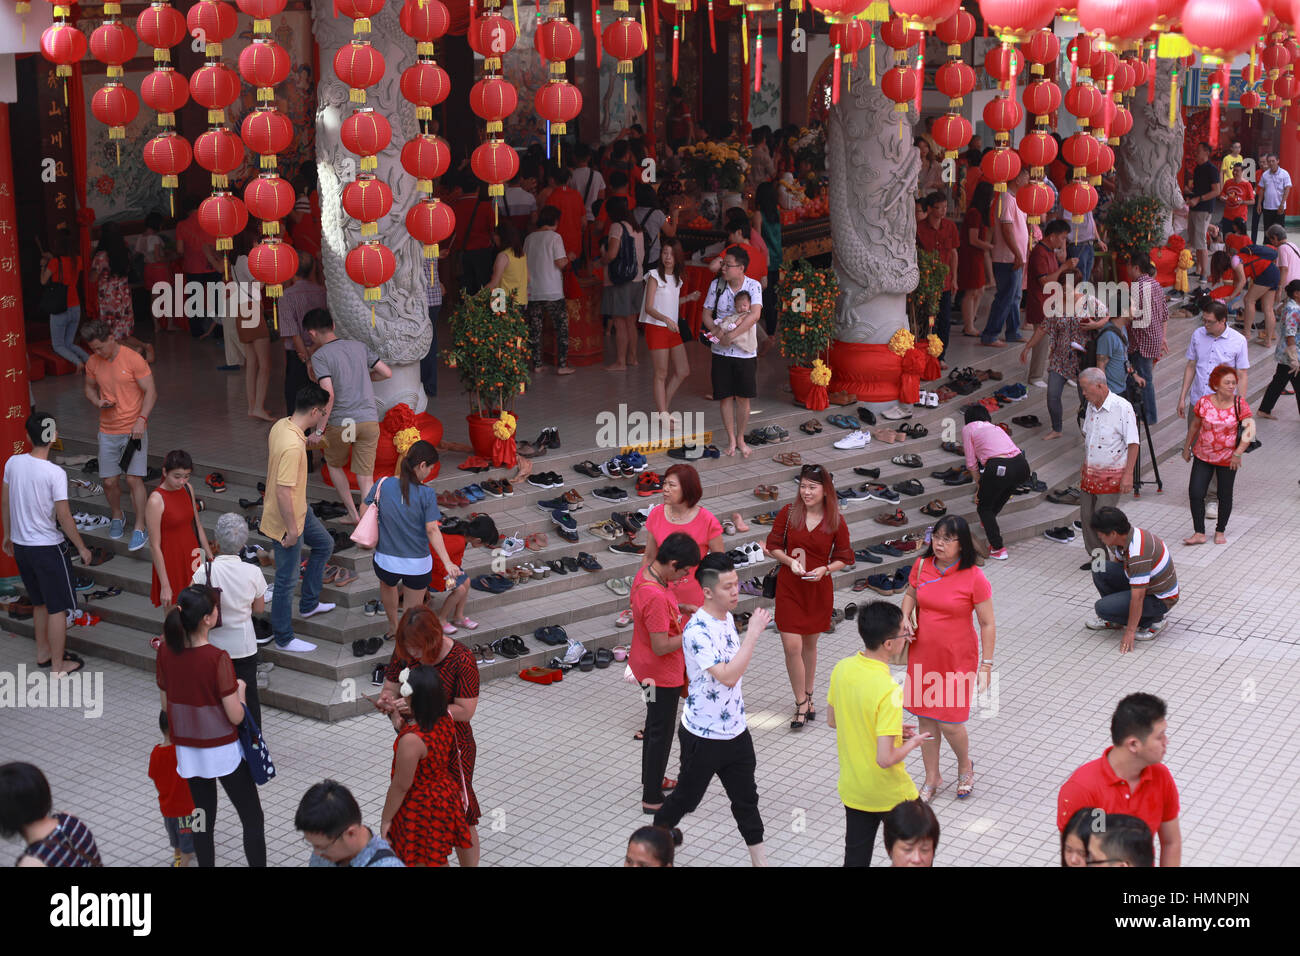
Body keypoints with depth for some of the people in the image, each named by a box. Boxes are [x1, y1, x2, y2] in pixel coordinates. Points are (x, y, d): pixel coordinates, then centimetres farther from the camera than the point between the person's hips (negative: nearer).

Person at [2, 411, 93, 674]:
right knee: (58, 607, 6)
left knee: (40, 602, 24)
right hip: (47, 548, -6)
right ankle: (57, 666, 12)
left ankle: (43, 653, 36)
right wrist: (82, 548, -6)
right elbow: (63, 517, -18)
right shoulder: (55, 473, -21)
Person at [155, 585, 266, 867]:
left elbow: (166, 705, 5)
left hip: (187, 748, 6)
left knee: (204, 818, 17)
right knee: (252, 818, 7)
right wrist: (240, 689, 0)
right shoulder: (217, 658, -24)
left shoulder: (165, 651, -7)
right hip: (222, 750, -5)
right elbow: (235, 716, -18)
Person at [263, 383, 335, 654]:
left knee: (324, 544, 28)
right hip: (286, 521, -10)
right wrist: (291, 529, -24)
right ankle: (284, 638, 22)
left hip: (299, 510, 10)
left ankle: (309, 604, 42)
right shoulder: (292, 446, -35)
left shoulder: (281, 425, -5)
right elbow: (283, 490, -32)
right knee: (287, 579, 6)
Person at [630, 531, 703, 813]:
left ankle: (651, 779, 44)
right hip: (662, 674, -10)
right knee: (661, 733, 5)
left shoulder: (647, 570, -6)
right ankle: (652, 799, 18)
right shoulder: (656, 598, -35)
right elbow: (661, 646, -31)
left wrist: (683, 607, 1)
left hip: (646, 668, 10)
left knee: (655, 724, 26)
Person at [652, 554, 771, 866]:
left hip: (735, 731, 7)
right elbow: (727, 676, -35)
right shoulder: (697, 631, -27)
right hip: (703, 736, -7)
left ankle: (760, 860, 24)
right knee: (686, 798, 12)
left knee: (746, 799, 14)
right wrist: (753, 633, -35)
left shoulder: (727, 618, 2)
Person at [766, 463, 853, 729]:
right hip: (789, 587, -1)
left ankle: (807, 697, 34)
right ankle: (801, 704, 6)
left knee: (810, 644, 15)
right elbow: (773, 547, 2)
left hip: (818, 588, 1)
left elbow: (843, 558, 3)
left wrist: (824, 569, -15)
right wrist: (789, 560, -16)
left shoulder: (836, 521, -5)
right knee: (792, 646, -8)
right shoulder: (789, 513, -5)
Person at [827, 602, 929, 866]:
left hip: (852, 789, 6)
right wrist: (912, 743, -10)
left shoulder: (842, 669, -9)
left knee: (855, 859, 16)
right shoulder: (888, 691, -31)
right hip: (890, 794, -6)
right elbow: (885, 758, -30)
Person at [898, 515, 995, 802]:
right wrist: (905, 617, -3)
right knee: (926, 718, 13)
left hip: (957, 660, -4)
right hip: (923, 655, 5)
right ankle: (932, 778, 30)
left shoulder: (973, 578, -16)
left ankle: (965, 767, 30)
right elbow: (910, 594, 17)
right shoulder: (922, 566, -3)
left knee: (949, 722, -1)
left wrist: (986, 664, -11)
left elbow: (987, 624, -10)